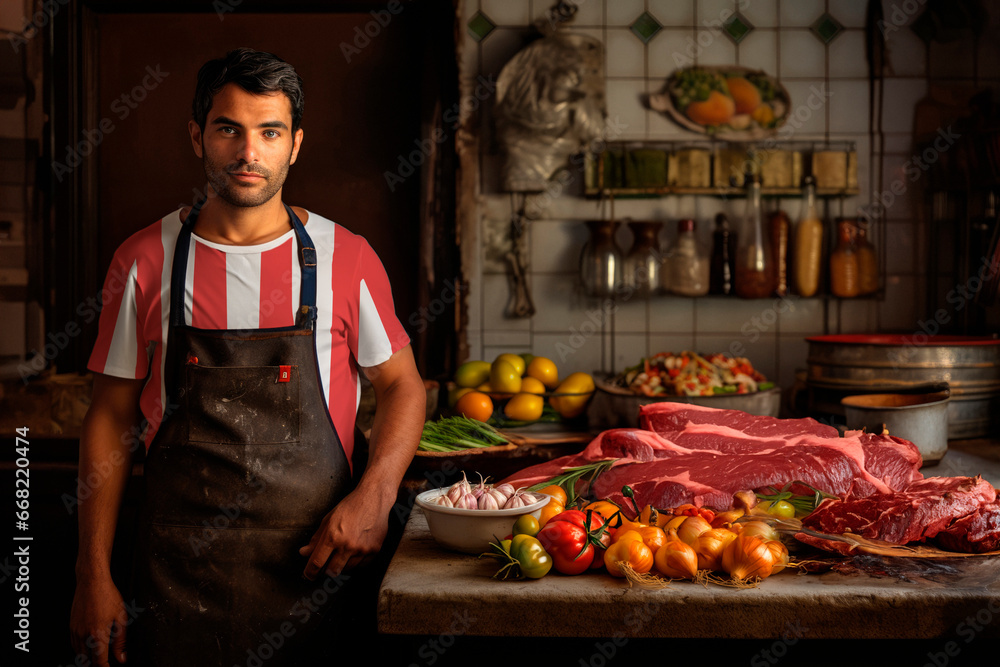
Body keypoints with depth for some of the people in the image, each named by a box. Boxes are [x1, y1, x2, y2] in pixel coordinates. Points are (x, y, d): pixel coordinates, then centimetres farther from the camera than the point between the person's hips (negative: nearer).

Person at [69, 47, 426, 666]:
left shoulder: (347, 257, -3)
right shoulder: (145, 261, 0)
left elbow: (402, 384, 6)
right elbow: (111, 417, 4)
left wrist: (375, 495, -11)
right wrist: (94, 575, 1)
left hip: (315, 556, 0)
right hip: (178, 565, 0)